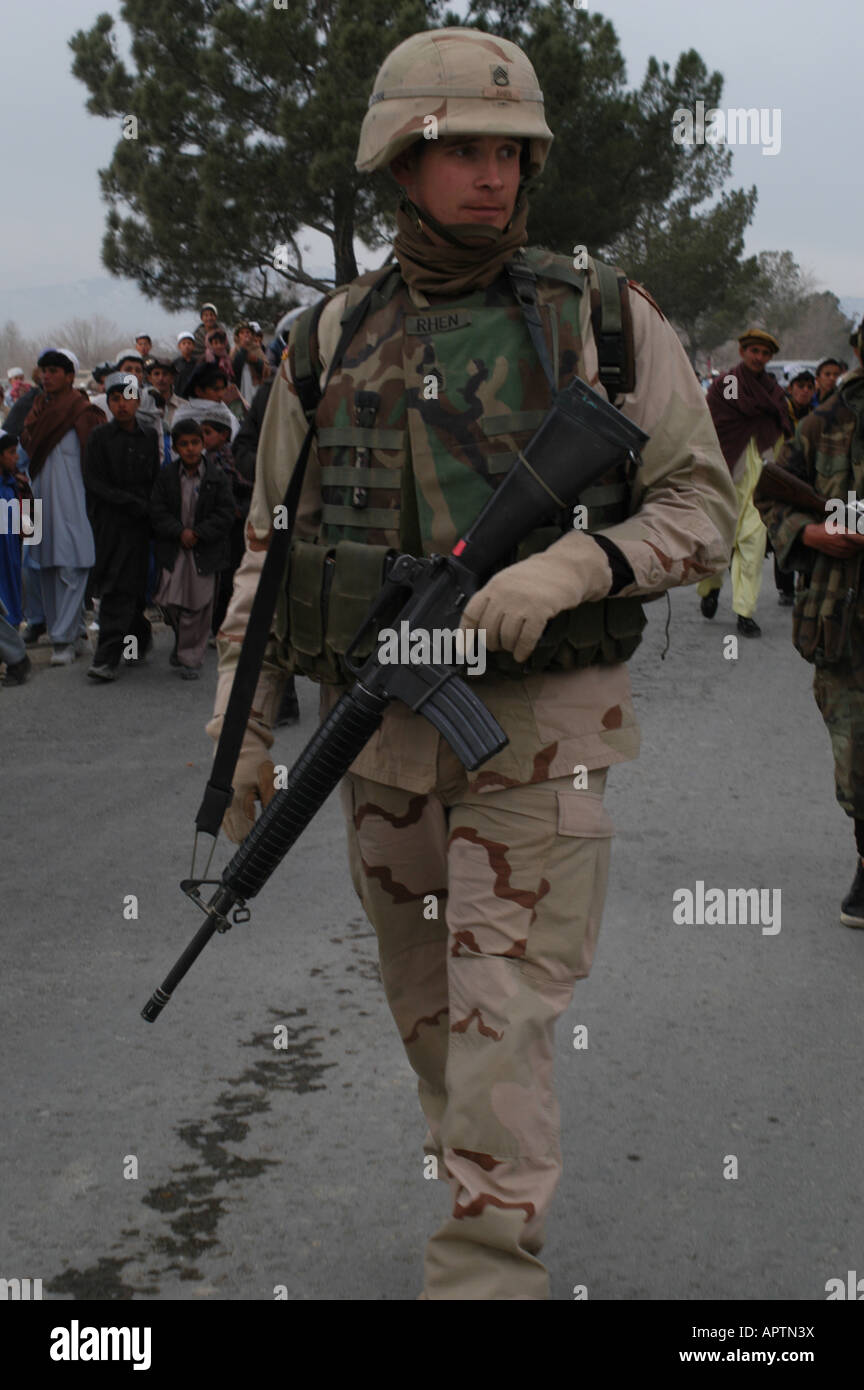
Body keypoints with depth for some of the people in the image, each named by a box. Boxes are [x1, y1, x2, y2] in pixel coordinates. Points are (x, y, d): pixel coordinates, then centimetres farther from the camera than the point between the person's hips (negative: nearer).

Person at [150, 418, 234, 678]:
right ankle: (182, 640, 27)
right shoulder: (166, 477, 3)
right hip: (174, 549, 1)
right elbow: (157, 512, 0)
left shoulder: (216, 478, -1)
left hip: (205, 551, -1)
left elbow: (225, 515, -3)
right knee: (171, 601, -3)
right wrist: (180, 532, -14)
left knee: (199, 604, 0)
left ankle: (191, 658, 11)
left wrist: (198, 533, -12)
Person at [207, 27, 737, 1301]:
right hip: (383, 719, 4)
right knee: (423, 994, 17)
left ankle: (486, 1268, 1)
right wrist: (241, 727, 4)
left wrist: (572, 567, -23)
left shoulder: (607, 321, -4)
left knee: (504, 1013, -6)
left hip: (540, 720, -4)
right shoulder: (331, 345, 4)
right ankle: (479, 1175, 41)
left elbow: (702, 512, -4)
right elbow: (269, 546, 9)